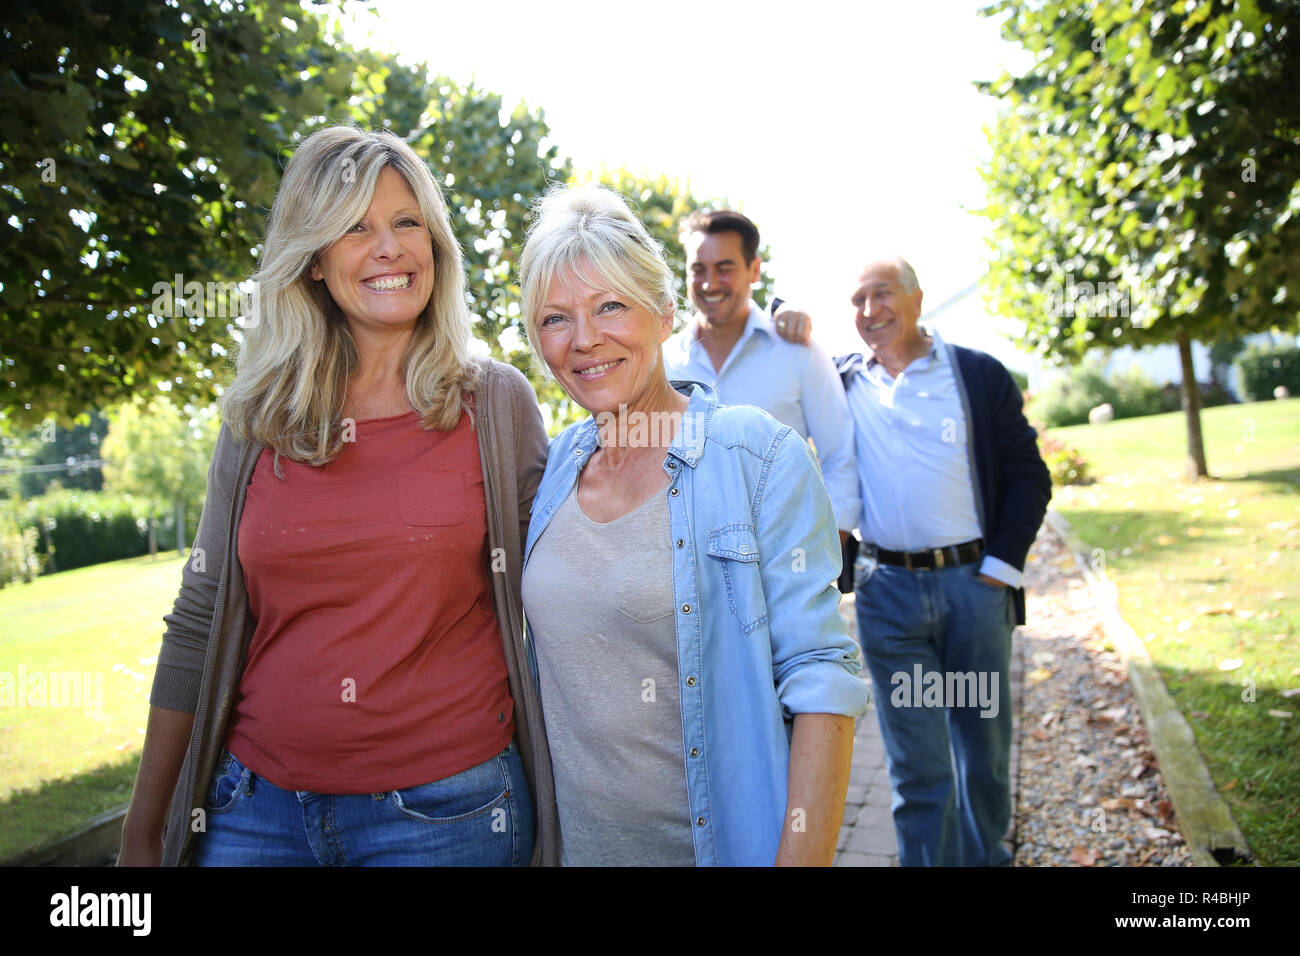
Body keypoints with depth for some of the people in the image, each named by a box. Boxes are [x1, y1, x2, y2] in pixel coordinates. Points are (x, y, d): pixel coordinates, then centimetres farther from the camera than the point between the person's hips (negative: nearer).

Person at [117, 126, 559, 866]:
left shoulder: (498, 404, -4)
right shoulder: (257, 420, 2)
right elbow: (198, 629, 6)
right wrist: (143, 834, 8)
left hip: (446, 809, -2)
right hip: (256, 810, 2)